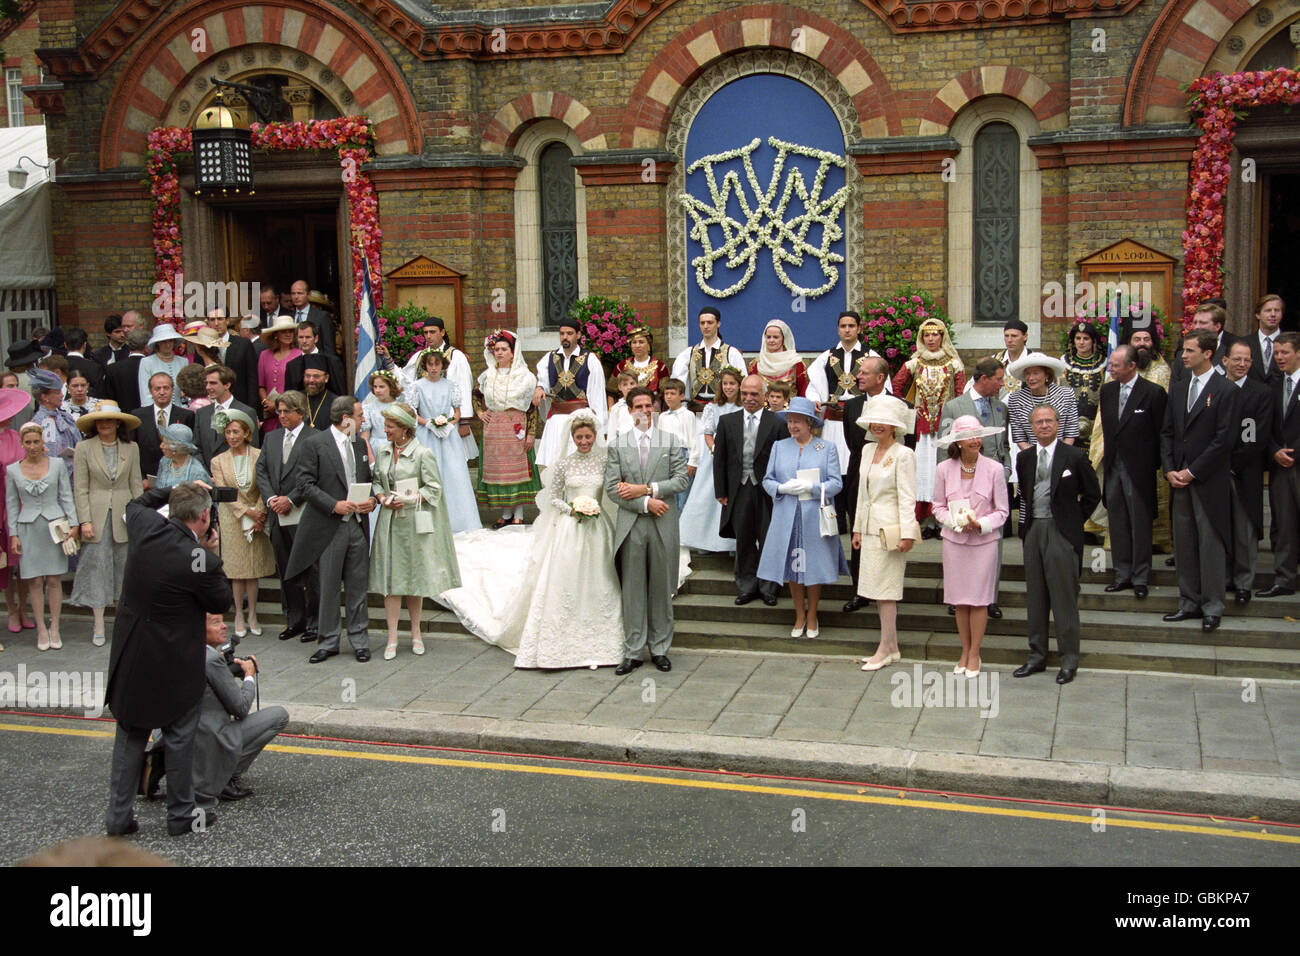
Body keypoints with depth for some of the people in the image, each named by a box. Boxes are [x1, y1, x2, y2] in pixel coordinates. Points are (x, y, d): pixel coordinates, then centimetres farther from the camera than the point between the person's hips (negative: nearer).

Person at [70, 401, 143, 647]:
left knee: (124, 568, 5)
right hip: (96, 515, -2)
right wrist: (84, 520, -8)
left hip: (125, 516, 2)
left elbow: (136, 486, 7)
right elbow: (80, 489, -1)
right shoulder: (83, 448, 0)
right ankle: (99, 628, 5)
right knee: (97, 567, -1)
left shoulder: (131, 448, 6)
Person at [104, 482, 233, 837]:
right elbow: (221, 602, -7)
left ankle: (118, 814, 24)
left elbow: (135, 504, 18)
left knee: (130, 734, 18)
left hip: (130, 656, 6)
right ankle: (181, 814, 24)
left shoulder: (144, 527, -8)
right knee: (179, 737, 12)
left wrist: (177, 490, 17)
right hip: (173, 661, -6)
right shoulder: (201, 559, -25)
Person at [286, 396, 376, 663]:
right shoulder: (314, 445, -5)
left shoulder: (360, 445, 11)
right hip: (330, 528, -4)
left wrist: (372, 500, -2)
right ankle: (328, 642, 15)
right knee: (329, 588, 4)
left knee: (357, 587, 8)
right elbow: (305, 484, -9)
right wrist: (334, 505, -17)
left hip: (358, 526, 4)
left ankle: (359, 640, 18)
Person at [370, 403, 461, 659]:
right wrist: (383, 499, -6)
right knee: (390, 579, 0)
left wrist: (407, 499, -16)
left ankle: (415, 633, 23)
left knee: (414, 578, 8)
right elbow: (376, 481, 14)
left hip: (414, 522, -3)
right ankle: (392, 639, 4)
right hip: (389, 522, 3)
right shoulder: (383, 452, 7)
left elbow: (433, 489, -7)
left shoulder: (423, 454, -9)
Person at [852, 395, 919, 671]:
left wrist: (907, 534, -17)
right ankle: (892, 648, 17)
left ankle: (885, 650, 3)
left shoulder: (903, 454, -10)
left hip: (890, 529, -8)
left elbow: (907, 497, -12)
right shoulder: (867, 450, 12)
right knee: (877, 589, 9)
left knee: (885, 590, -4)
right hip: (870, 528, 8)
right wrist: (857, 528, 17)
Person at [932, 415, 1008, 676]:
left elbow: (1002, 511, -1)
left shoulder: (994, 468, -7)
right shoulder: (944, 469, -2)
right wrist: (957, 522, -13)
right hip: (954, 540, 2)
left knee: (979, 599, 2)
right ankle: (965, 652, 22)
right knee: (959, 600, 8)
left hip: (984, 541, -2)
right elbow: (938, 507, 5)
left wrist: (981, 524, -17)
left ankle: (974, 654, 15)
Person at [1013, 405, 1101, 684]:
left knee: (1064, 596, -3)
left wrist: (1074, 522, 1)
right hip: (1033, 532, 5)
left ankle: (1069, 659, 5)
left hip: (1061, 533, -5)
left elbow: (1093, 494, 3)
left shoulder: (1074, 456, -4)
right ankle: (1037, 656, 19)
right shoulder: (1024, 457, 9)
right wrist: (1025, 524, 10)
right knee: (1036, 596, 10)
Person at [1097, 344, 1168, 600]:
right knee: (1117, 523, 10)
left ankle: (1140, 578, 9)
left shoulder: (1153, 393, -9)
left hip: (1139, 468, -6)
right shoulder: (1107, 391, 9)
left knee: (1140, 524, 1)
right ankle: (1122, 575, 19)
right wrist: (1108, 458, 10)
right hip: (1113, 466, 6)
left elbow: (1161, 433, -5)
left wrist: (1153, 465, -6)